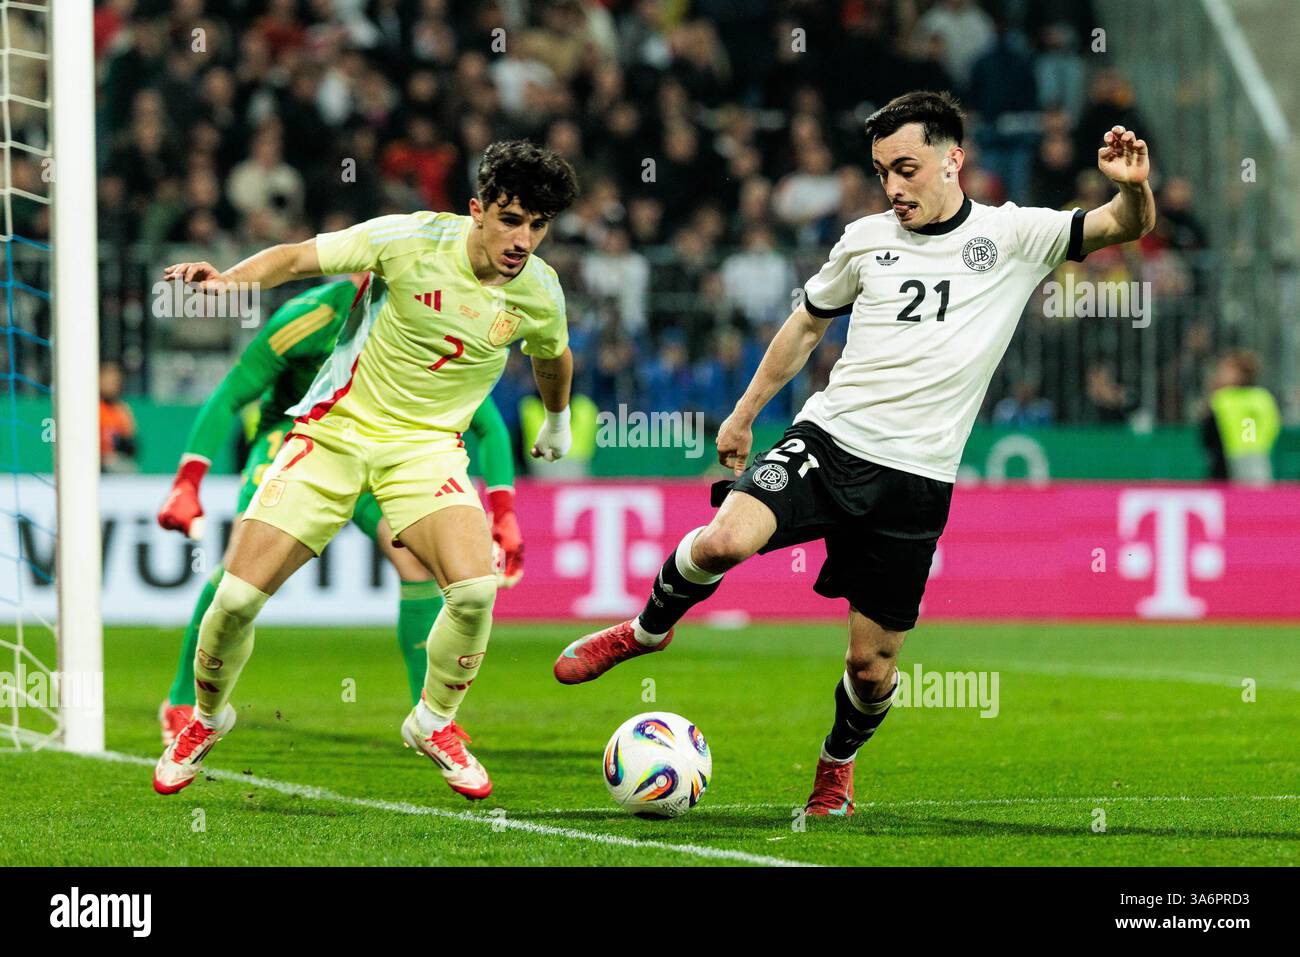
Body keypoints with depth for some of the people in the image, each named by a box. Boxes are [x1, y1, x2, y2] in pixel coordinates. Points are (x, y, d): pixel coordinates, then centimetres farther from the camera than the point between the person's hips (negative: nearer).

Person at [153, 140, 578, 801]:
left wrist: (558, 421, 38)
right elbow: (300, 257, -9)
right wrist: (229, 279, -27)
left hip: (426, 445, 2)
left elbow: (552, 357, 20)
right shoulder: (413, 240, -15)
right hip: (335, 428, -2)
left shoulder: (539, 293, -4)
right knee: (238, 597, -10)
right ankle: (207, 718, 22)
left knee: (475, 588, -26)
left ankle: (436, 723, 2)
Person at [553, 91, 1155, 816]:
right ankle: (648, 629, 4)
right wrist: (745, 414, 26)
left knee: (872, 665, 1)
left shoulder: (1014, 237, 2)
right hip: (829, 438, 1)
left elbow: (1126, 226, -4)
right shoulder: (866, 240, 10)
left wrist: (1133, 187, -27)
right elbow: (809, 323, 24)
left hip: (915, 478, -1)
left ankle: (837, 765, 33)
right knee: (725, 539, -26)